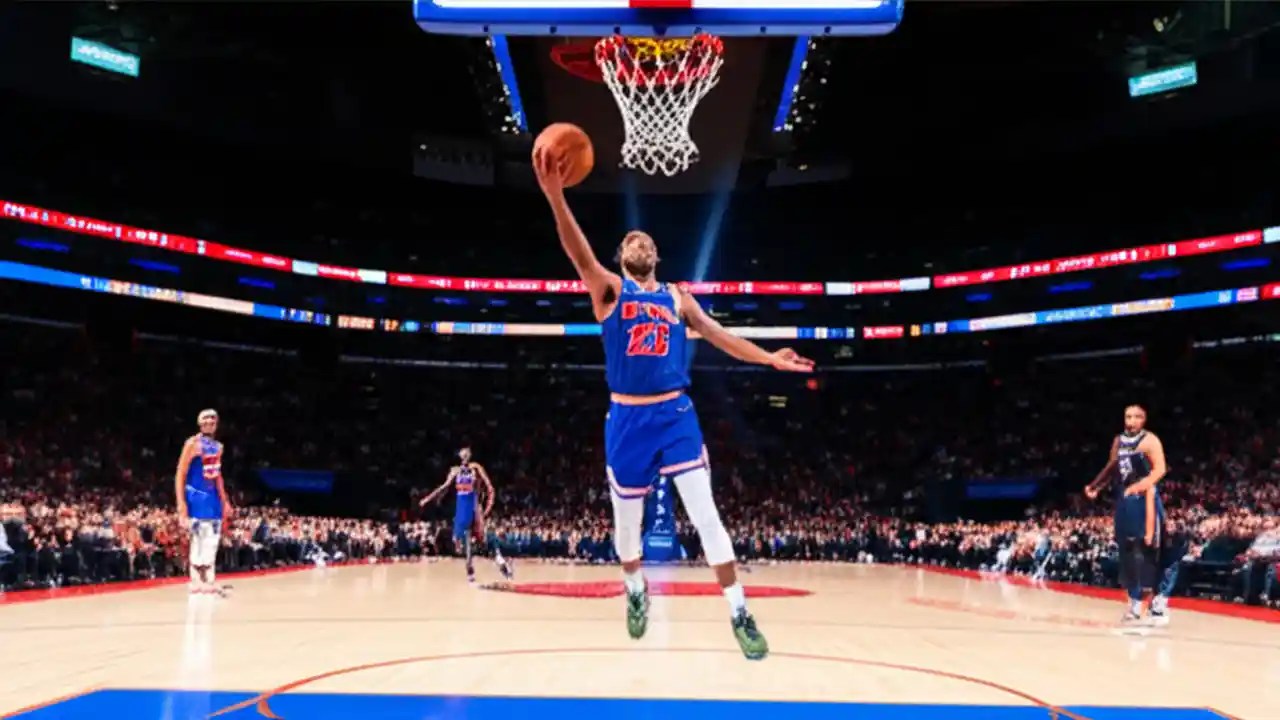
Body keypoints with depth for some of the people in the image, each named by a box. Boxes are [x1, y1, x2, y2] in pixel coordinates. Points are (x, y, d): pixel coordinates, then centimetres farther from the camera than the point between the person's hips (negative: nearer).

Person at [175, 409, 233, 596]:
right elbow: (180, 474, -12)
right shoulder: (193, 444, -9)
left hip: (213, 496, 8)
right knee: (199, 539, -9)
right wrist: (181, 503, -19)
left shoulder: (218, 447, 13)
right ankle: (197, 580, -4)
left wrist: (224, 501, 19)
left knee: (213, 540, 8)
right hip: (197, 496, -8)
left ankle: (209, 580, 14)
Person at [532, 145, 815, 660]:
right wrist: (555, 197, -35)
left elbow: (720, 336, 12)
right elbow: (579, 253, -17)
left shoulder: (677, 298, 12)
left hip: (675, 414, 1)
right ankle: (635, 590, 39)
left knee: (705, 512, -7)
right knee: (627, 517, 11)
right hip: (627, 418, -1)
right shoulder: (609, 290, 2)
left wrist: (769, 358, -2)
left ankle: (739, 614, -2)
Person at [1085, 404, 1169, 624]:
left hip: (1144, 498, -7)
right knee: (1127, 551, 6)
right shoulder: (1118, 441, 13)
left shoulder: (1149, 440, -8)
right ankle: (1135, 602, 13)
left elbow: (1160, 469, -18)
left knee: (1147, 547, -9)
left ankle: (1160, 599, -1)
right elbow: (1112, 467, 24)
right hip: (1123, 499, 7)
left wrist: (1142, 484, -31)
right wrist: (1095, 486, 15)